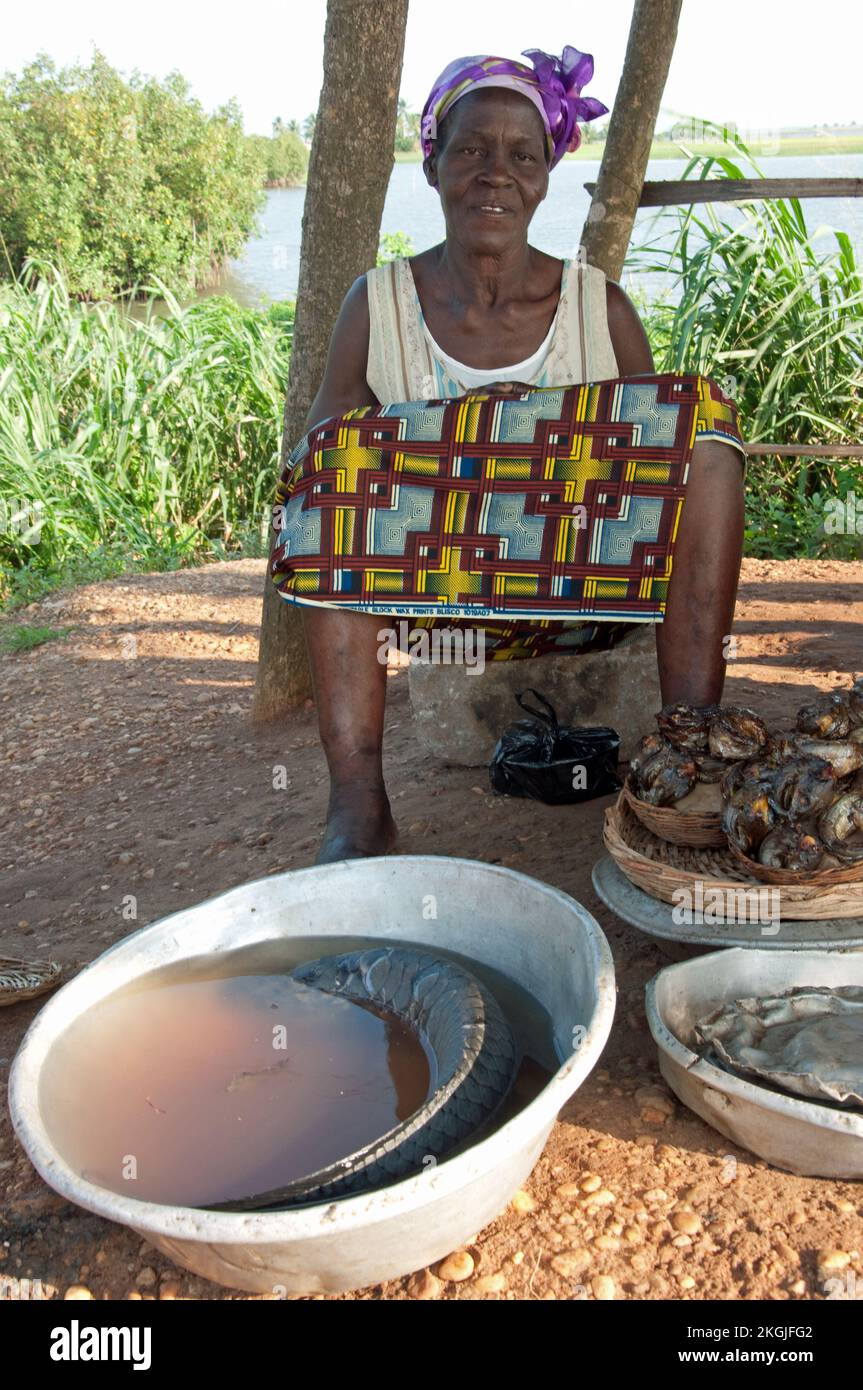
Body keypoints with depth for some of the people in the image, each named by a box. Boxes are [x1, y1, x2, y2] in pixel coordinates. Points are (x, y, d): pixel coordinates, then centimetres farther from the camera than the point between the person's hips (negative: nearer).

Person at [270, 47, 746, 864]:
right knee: (342, 452, -25)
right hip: (429, 598, 0)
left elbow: (661, 452, 4)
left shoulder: (601, 307, 3)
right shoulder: (378, 305, 2)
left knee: (700, 415, -18)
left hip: (584, 595, 1)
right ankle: (356, 796, -33)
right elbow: (316, 465, -3)